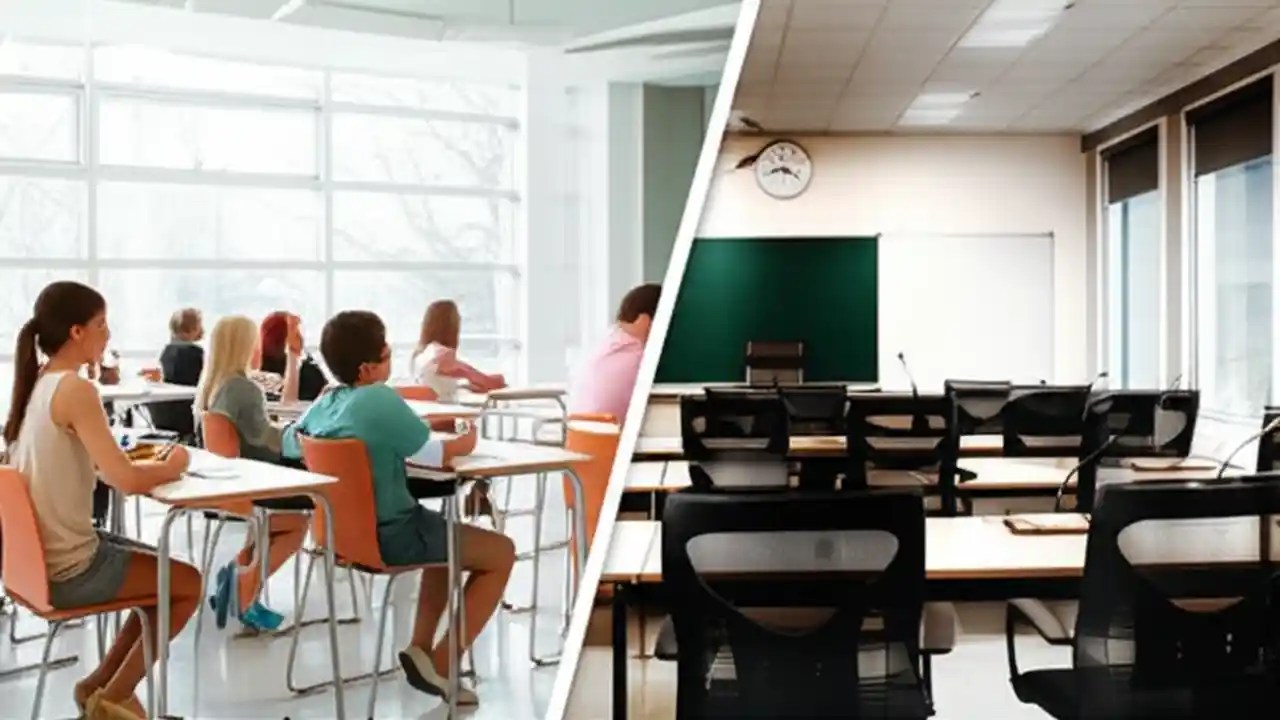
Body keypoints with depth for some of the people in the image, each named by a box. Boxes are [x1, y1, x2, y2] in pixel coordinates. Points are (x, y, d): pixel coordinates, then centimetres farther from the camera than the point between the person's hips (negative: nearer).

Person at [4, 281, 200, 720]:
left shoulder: (37, 383, 6)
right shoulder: (75, 390, -21)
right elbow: (127, 482, -27)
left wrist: (149, 464, 2)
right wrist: (169, 467, -7)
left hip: (42, 554, 9)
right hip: (68, 570, -9)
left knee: (166, 569, 22)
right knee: (189, 583, 9)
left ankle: (102, 684, 24)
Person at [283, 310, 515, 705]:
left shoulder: (325, 403, 3)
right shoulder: (380, 398, -21)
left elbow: (290, 443, 19)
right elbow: (434, 456, -17)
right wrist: (464, 443, 2)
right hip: (388, 535, -9)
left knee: (444, 533, 32)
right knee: (502, 552, 5)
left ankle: (420, 649, 23)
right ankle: (440, 663, 5)